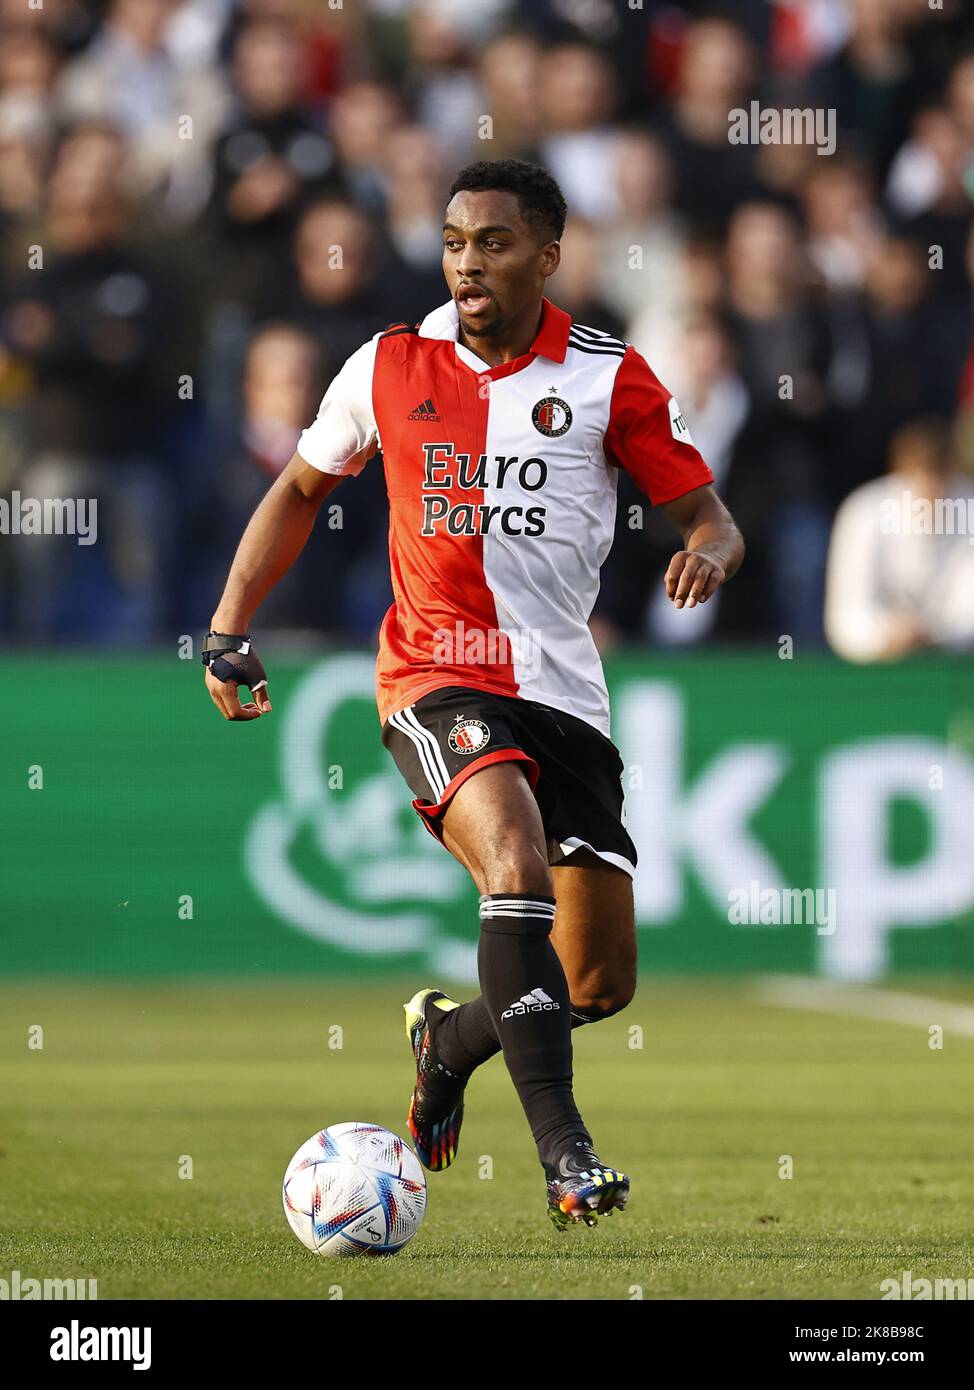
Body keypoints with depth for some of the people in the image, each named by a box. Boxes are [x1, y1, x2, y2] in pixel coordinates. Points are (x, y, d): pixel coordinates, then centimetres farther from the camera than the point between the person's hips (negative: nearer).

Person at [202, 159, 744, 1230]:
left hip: (565, 695, 2)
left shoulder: (609, 378, 1)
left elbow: (703, 511, 5)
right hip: (436, 684, -2)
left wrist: (710, 550, -20)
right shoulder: (389, 369, 4)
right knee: (518, 864, -31)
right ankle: (562, 1149, -33)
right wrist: (228, 630, 10)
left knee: (600, 984, 2)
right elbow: (300, 489, 18)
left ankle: (448, 1039, 34)